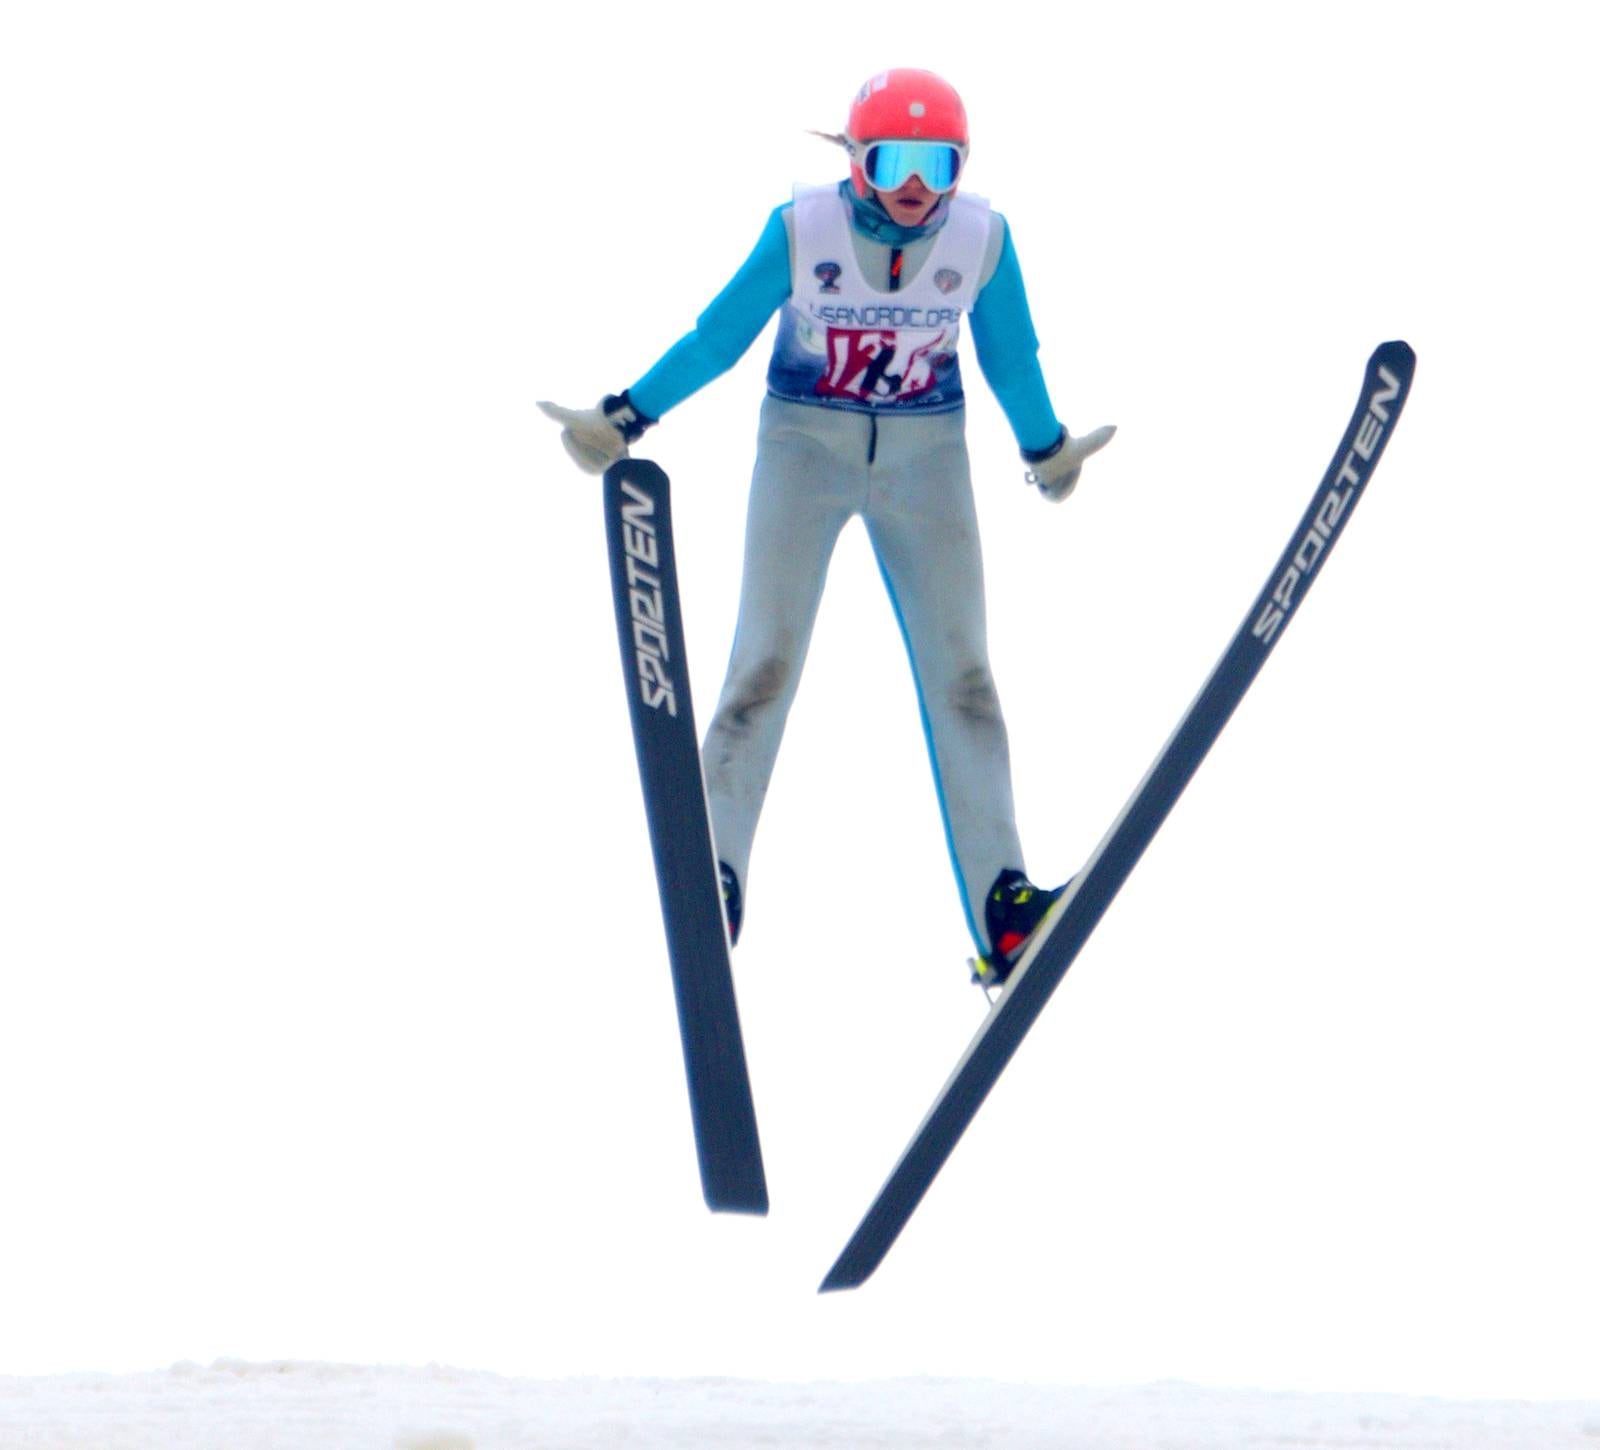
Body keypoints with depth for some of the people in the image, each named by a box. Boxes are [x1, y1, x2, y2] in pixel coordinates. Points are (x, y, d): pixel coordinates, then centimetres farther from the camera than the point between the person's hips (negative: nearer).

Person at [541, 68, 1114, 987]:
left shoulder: (984, 239, -11)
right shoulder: (802, 230, -15)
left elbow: (1012, 360, 7)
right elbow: (719, 338, -3)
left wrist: (1046, 450, 20)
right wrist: (624, 420, -1)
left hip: (926, 458, 2)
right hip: (805, 449, -2)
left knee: (960, 670, -2)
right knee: (766, 662, -9)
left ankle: (1001, 907, -5)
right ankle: (715, 873, -2)